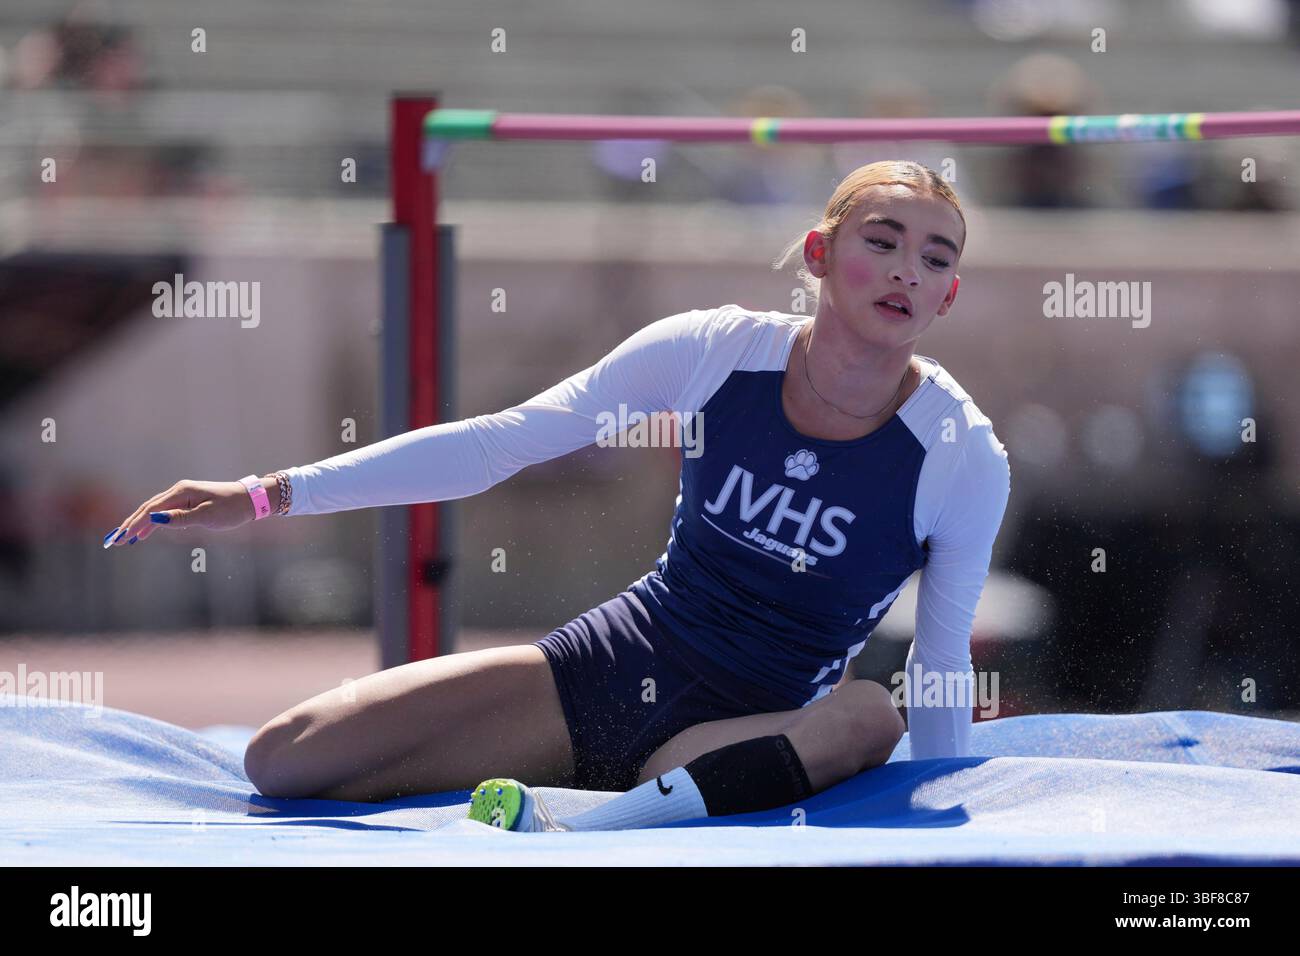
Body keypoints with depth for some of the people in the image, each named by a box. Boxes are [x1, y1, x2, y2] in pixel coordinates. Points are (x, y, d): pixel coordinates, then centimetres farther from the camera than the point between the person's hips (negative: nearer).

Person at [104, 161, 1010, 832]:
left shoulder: (966, 458, -14)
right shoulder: (714, 352, -10)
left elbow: (943, 668, -1)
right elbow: (494, 445, -4)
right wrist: (268, 494, -7)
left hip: (740, 740, -2)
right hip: (604, 673, 2)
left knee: (868, 716, -40)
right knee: (282, 762, -9)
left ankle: (578, 830, -45)